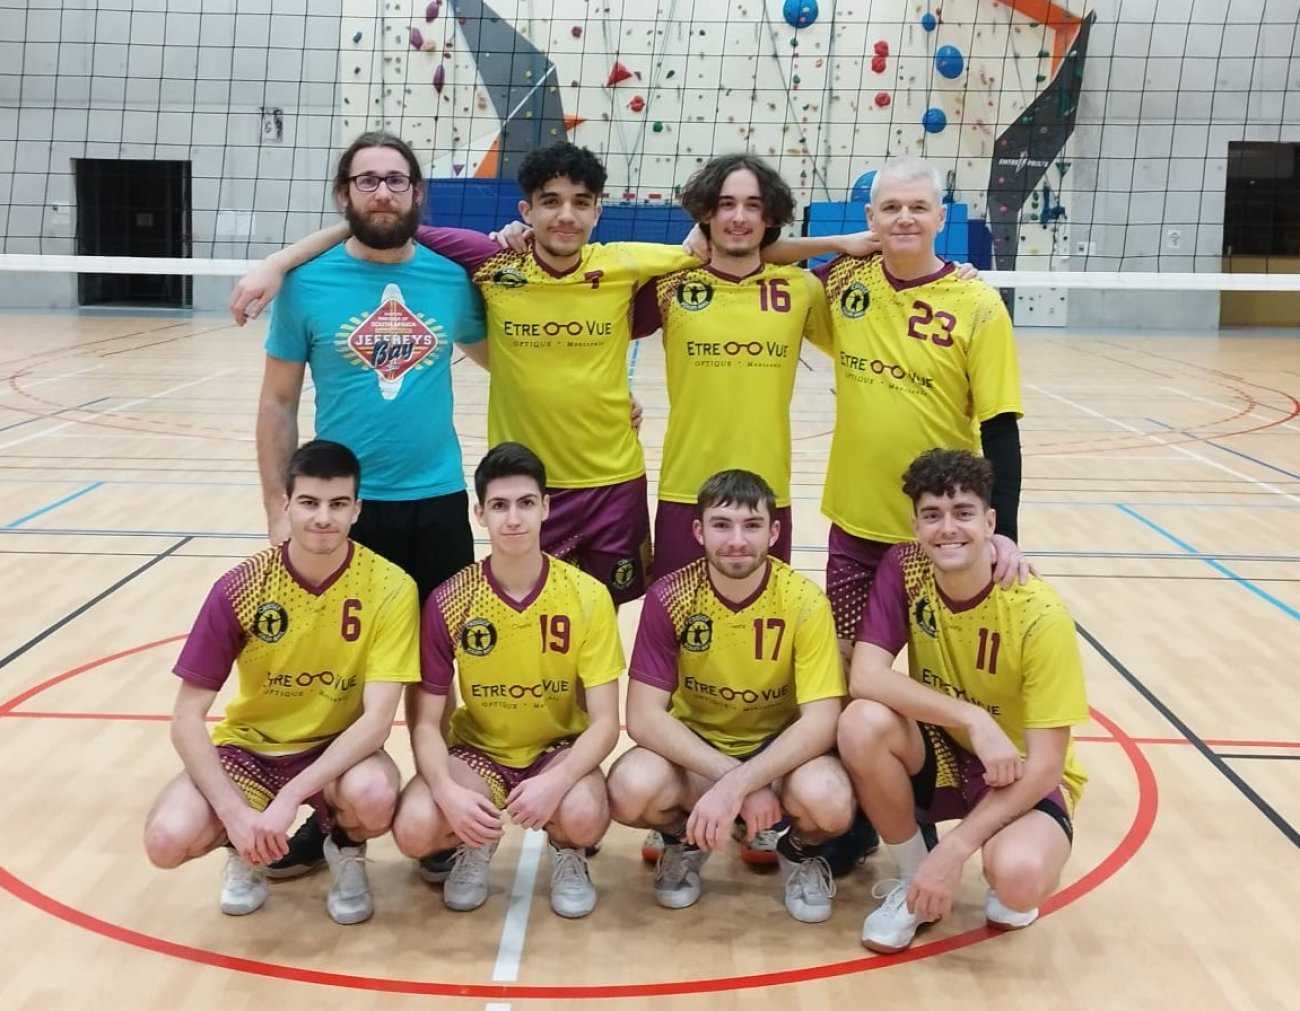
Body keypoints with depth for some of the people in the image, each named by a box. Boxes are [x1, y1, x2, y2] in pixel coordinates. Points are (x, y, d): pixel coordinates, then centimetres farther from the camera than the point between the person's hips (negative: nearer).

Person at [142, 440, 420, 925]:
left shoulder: (390, 589, -19)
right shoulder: (240, 589, -16)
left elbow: (377, 719, -21)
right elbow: (186, 718, -14)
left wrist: (289, 797, -30)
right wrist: (236, 814, -25)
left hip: (337, 748, -1)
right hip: (250, 744, 1)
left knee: (374, 796, -35)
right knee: (168, 839, -26)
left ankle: (345, 848, 3)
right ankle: (247, 852, 11)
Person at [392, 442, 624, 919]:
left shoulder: (588, 597, -14)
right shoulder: (448, 602, -13)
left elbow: (604, 722, -14)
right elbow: (425, 723, -9)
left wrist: (556, 781, -34)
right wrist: (449, 792, -30)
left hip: (558, 748, -1)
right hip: (477, 750, 1)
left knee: (584, 816, -35)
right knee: (414, 828, -28)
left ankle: (568, 854, 5)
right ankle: (475, 846, 10)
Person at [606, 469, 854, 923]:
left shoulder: (804, 601, -19)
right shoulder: (669, 597, -17)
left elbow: (821, 721, -23)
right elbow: (644, 716, -20)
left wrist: (735, 785, -36)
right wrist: (735, 779, -31)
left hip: (779, 745, 0)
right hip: (692, 745, 1)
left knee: (829, 801, -33)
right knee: (631, 789, -32)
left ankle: (799, 851, 6)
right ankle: (683, 839, 6)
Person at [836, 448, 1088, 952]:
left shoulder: (1038, 615, -24)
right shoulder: (904, 569, -14)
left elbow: (1045, 763, -22)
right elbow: (865, 678, -24)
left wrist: (953, 850, -29)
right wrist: (974, 720, -33)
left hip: (1022, 774, -3)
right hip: (939, 752, 4)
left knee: (1018, 873, -36)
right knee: (863, 723, -30)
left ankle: (1012, 889, 5)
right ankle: (915, 881, -4)